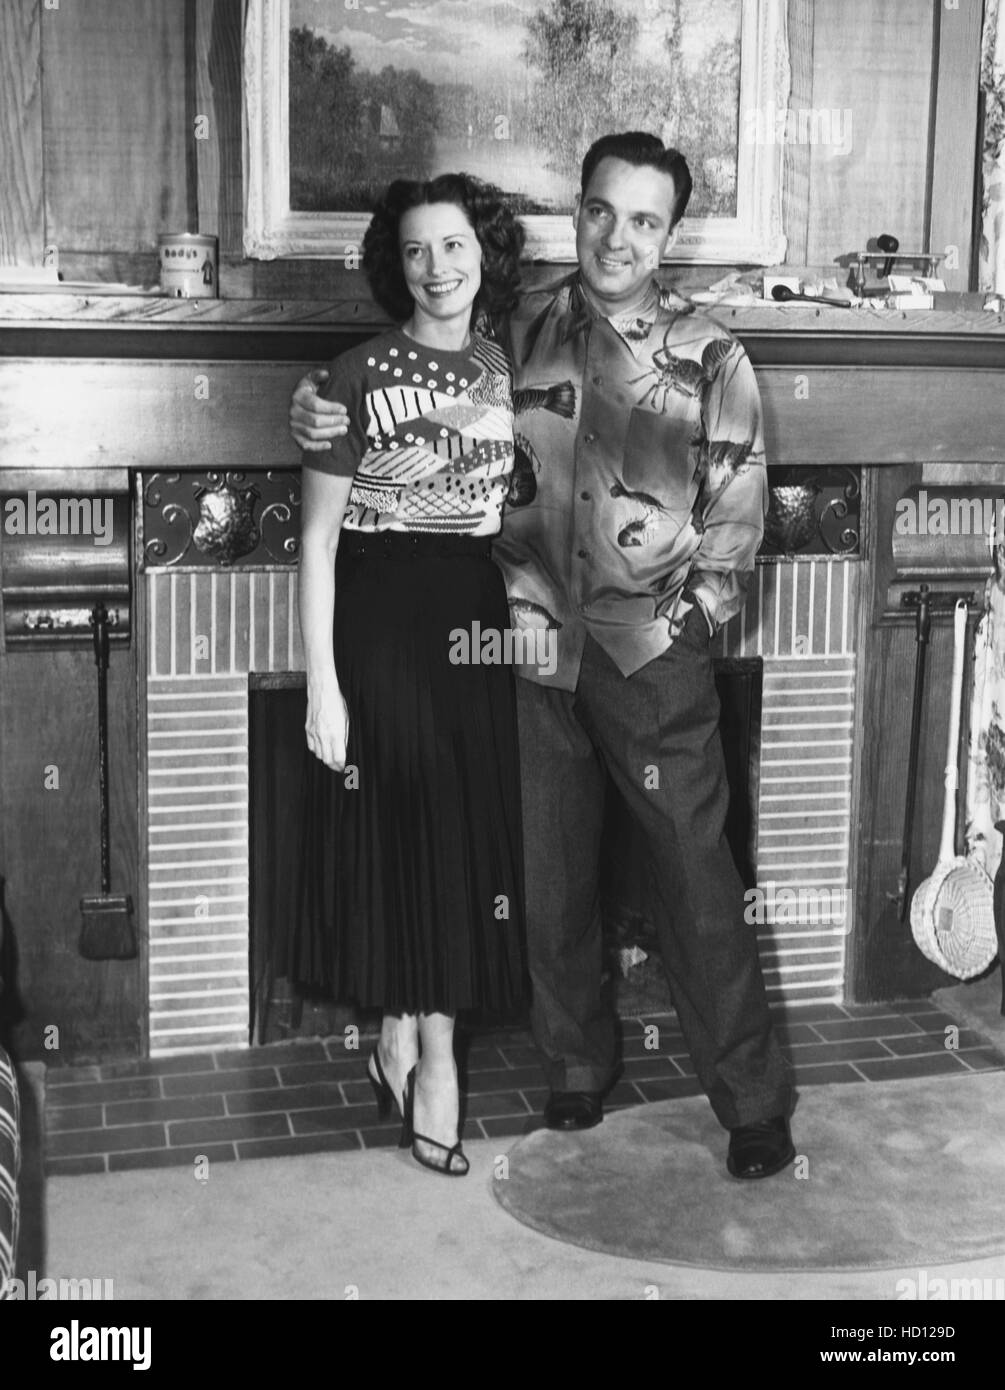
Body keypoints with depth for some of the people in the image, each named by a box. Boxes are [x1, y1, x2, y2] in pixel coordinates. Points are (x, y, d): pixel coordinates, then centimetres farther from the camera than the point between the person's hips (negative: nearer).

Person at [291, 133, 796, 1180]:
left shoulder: (707, 357, -1)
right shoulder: (520, 333, 5)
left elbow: (739, 511, 1)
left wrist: (688, 619, -7)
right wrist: (317, 416, -6)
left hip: (651, 653, -2)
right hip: (533, 648, 3)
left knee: (695, 870, 0)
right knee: (551, 869, 12)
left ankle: (752, 1098, 14)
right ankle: (575, 1064, 32)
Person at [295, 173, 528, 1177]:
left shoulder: (506, 371, 7)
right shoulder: (358, 378, -7)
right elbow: (316, 540, -8)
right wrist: (322, 681, -12)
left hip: (475, 622, 5)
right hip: (380, 622, -5)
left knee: (465, 833, 8)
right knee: (402, 831, -2)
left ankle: (403, 1039, 24)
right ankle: (430, 1055, 12)